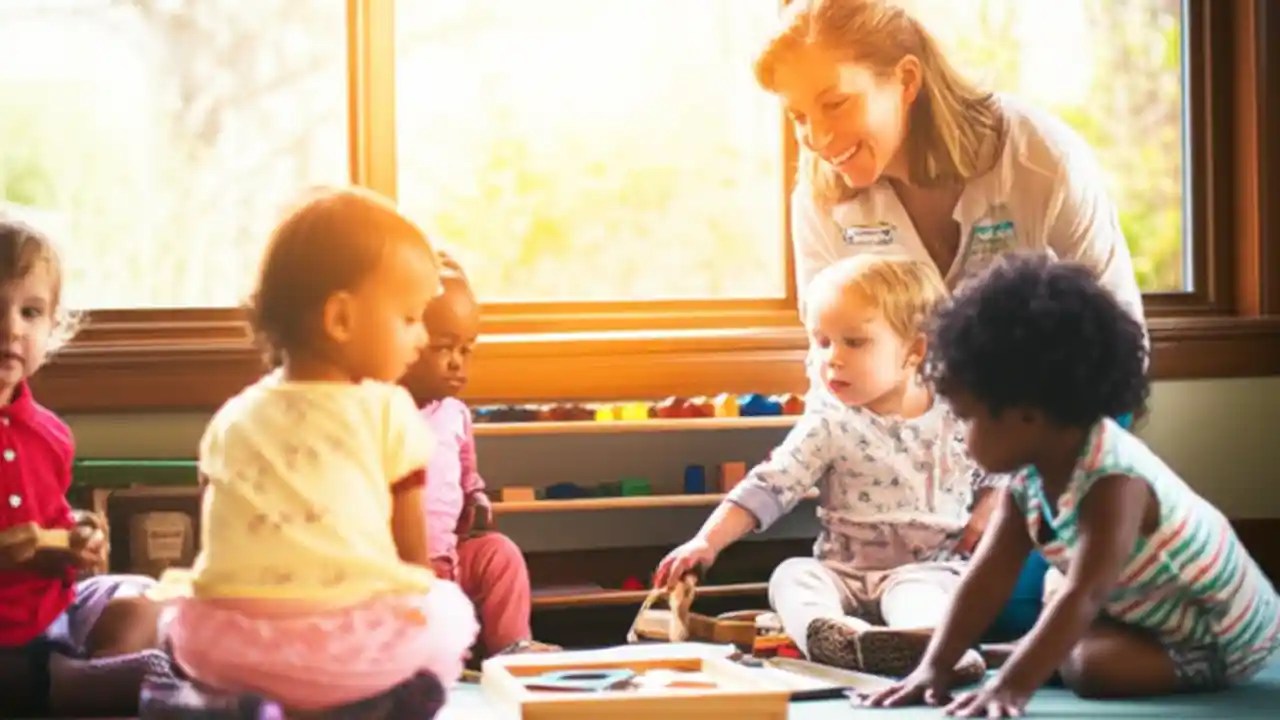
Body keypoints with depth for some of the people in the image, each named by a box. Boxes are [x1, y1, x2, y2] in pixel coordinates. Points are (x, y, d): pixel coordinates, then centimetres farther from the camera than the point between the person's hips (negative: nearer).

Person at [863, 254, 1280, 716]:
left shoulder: (1114, 483, -34)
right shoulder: (1032, 475, -7)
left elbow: (1083, 597, -42)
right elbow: (988, 578, -8)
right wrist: (934, 667, -18)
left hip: (1223, 636, -9)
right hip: (1158, 616, 9)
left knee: (1093, 665, -26)